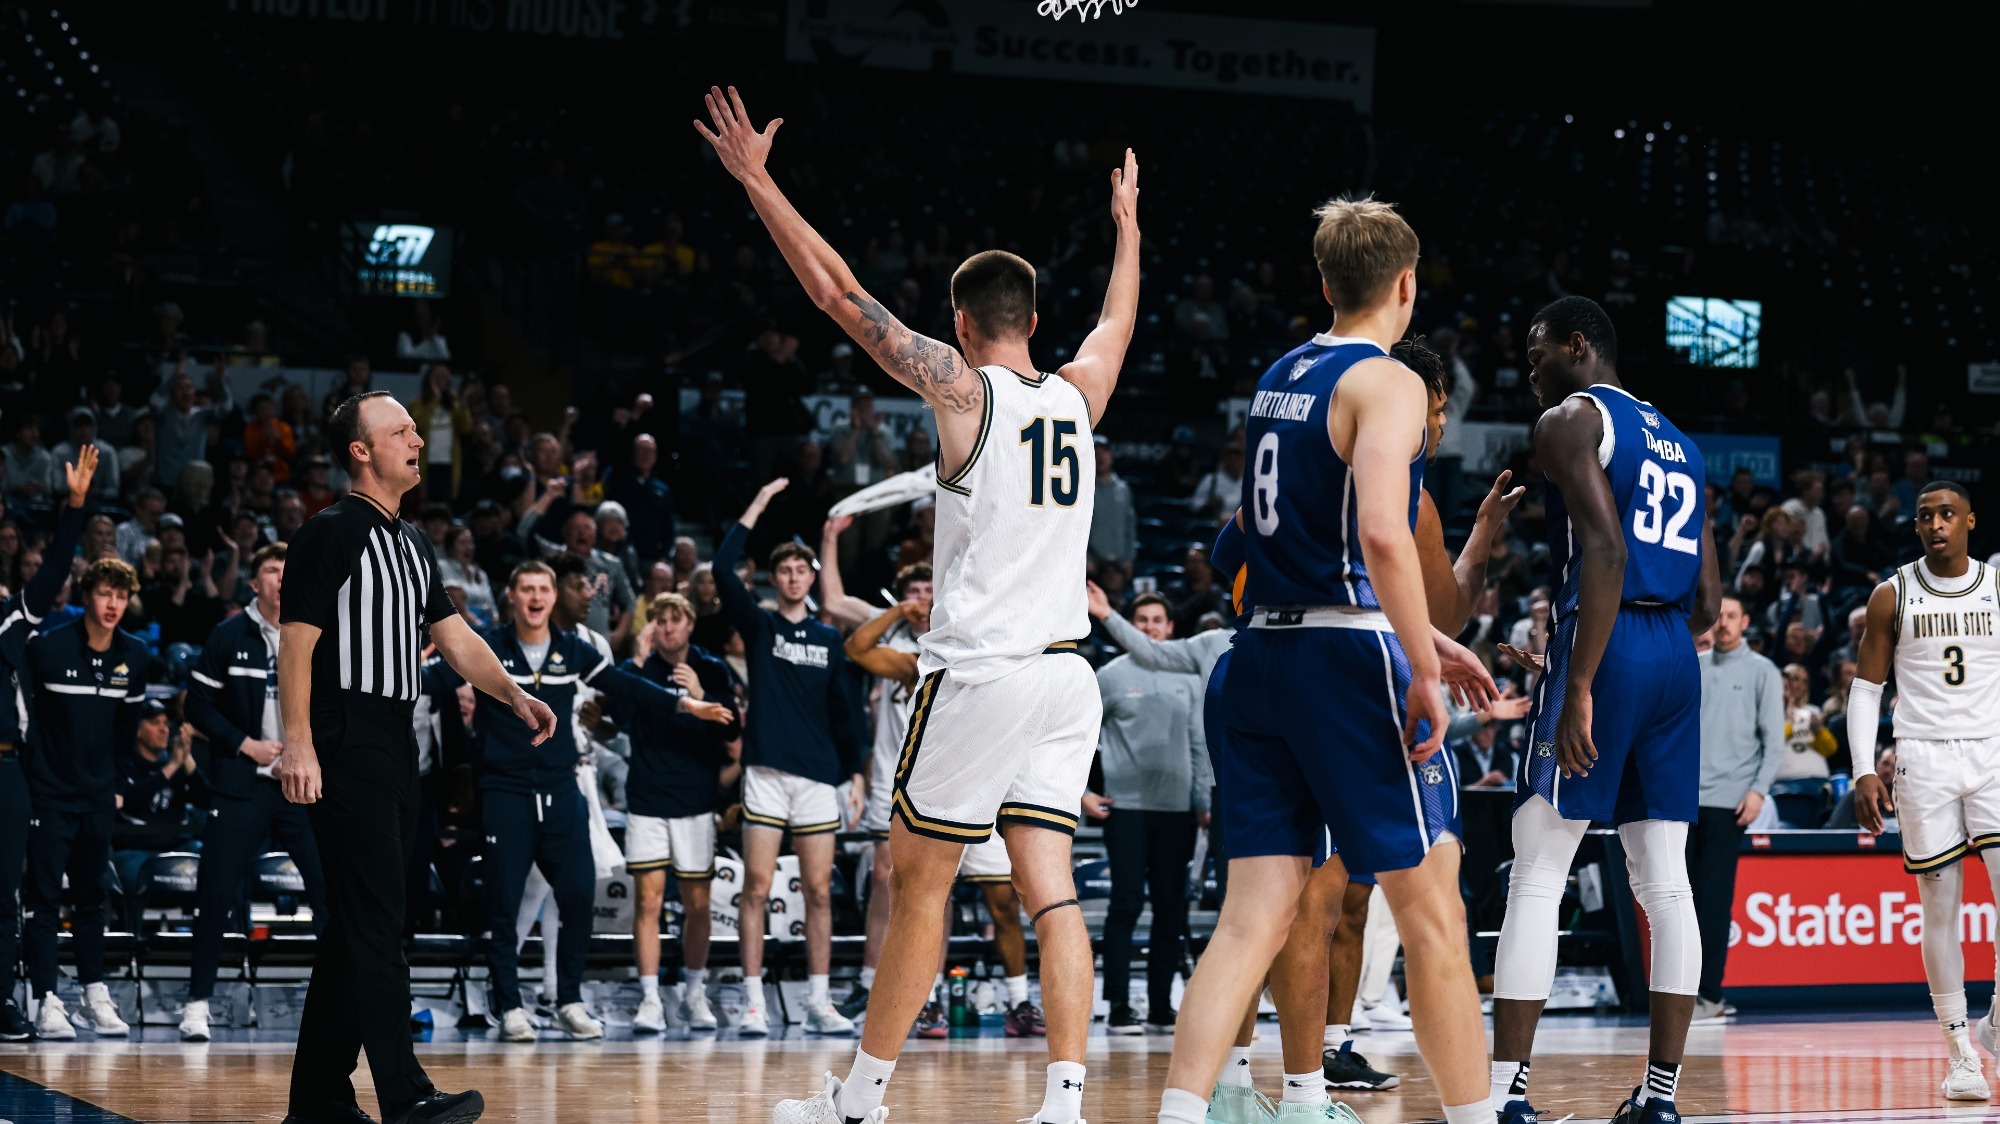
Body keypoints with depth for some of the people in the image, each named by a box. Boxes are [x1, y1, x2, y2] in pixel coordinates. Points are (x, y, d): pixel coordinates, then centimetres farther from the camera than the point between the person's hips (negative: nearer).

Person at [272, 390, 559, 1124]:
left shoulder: (412, 543, 17)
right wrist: (298, 746, -20)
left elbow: (453, 635, 18)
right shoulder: (330, 534, -8)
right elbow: (296, 642, -13)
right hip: (348, 752, -9)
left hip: (397, 748, 9)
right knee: (375, 924, -13)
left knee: (355, 927, 10)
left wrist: (514, 695, 4)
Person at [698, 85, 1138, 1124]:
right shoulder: (1078, 395, 11)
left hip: (982, 674, -5)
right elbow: (1119, 319, 33)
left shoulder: (963, 387, -5)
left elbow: (839, 293, -5)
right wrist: (1127, 222, 49)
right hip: (1066, 670, 5)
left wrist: (756, 179, 1)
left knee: (920, 881, 5)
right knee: (1050, 892, 1)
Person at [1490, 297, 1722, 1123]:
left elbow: (1604, 551, -17)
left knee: (1536, 877, -4)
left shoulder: (1569, 420, -3)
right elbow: (1709, 597, 18)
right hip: (1677, 659, 7)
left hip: (1605, 646, -7)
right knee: (1664, 882, 6)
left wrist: (1579, 689, -21)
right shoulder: (1677, 442, 22)